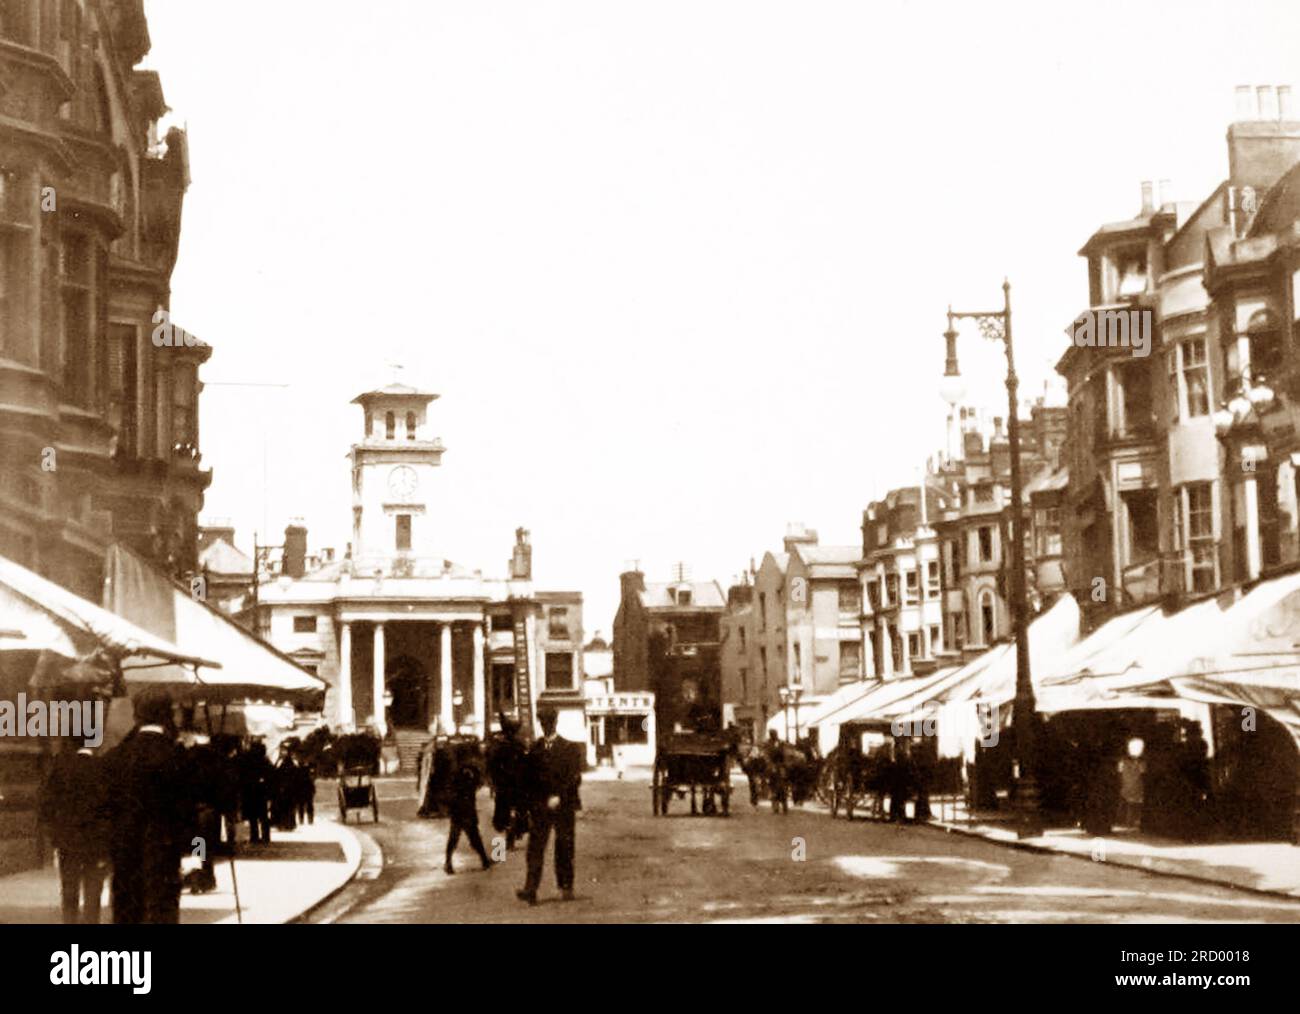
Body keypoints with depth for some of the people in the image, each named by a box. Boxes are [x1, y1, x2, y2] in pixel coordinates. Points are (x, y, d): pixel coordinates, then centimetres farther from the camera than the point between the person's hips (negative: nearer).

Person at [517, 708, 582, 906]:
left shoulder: (569, 748, 4)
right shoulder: (534, 749, 10)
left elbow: (575, 778, -3)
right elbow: (529, 780, 10)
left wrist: (559, 796, -15)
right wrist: (528, 808, 5)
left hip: (564, 806, -1)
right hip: (539, 807, 1)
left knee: (565, 849, 3)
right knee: (535, 847, -8)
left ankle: (566, 888, 13)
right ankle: (530, 890, -15)